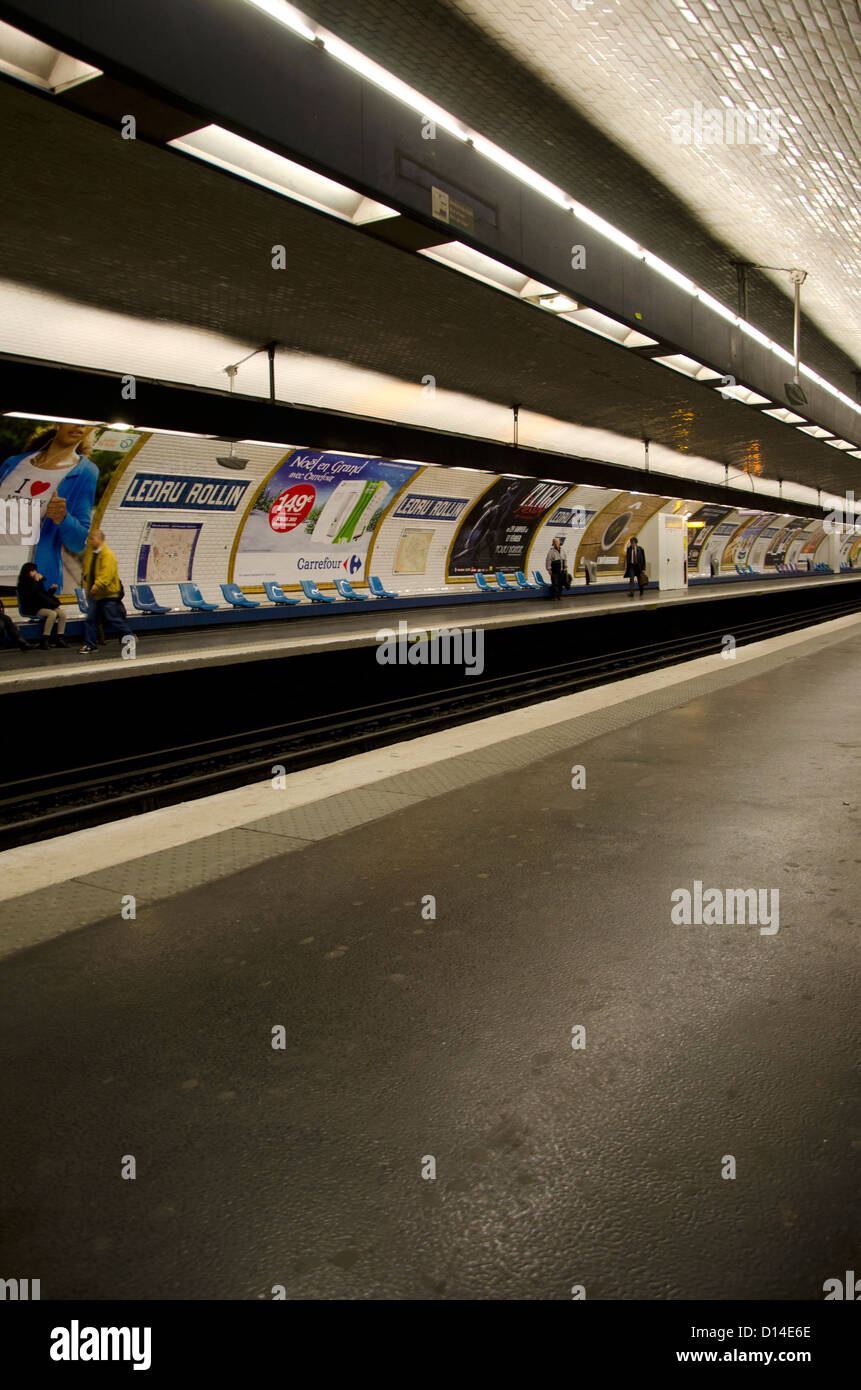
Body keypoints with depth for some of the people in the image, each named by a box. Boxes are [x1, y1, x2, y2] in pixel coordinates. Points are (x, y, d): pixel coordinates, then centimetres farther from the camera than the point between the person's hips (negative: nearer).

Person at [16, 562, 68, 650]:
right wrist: (36, 581, -14)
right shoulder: (22, 584, -2)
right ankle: (44, 641, -30)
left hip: (43, 606, 7)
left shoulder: (39, 582, 18)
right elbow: (30, 593, -21)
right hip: (32, 609, -7)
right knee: (52, 614, -31)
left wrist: (51, 589, 7)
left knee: (62, 613, -14)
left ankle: (59, 639, -16)